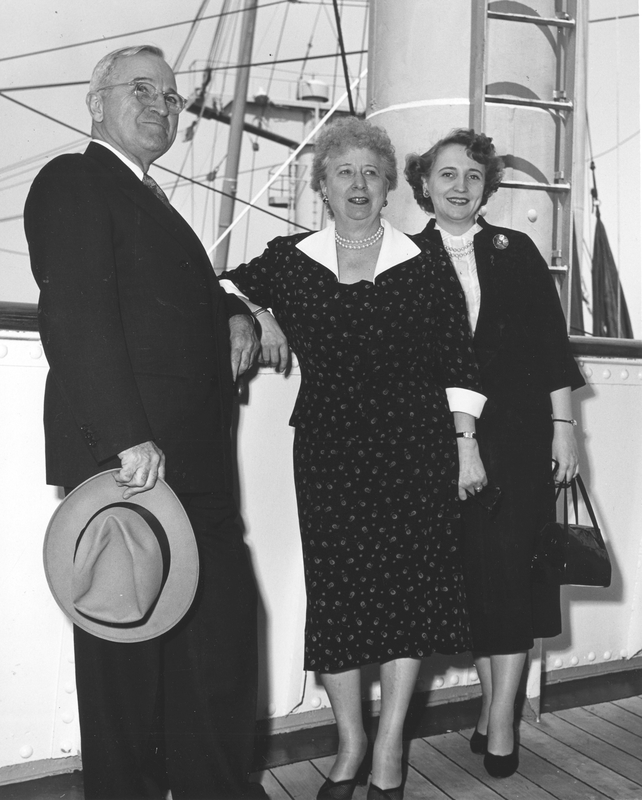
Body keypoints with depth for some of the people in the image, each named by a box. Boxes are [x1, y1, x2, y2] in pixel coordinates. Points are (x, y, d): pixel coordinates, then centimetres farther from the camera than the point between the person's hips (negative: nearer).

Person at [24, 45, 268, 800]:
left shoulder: (152, 203, 24)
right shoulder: (73, 181, -5)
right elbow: (75, 318, -17)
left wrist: (234, 312, 12)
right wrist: (128, 439, -25)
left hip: (193, 462, 9)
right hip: (127, 460, -9)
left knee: (223, 627, 14)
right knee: (127, 648, 4)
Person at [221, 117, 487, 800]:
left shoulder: (425, 268, 4)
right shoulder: (289, 261, 6)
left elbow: (457, 363, 5)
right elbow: (226, 287, 20)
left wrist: (465, 443, 0)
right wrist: (260, 315, 0)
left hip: (415, 444, 0)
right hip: (327, 447, 1)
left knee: (408, 583, 1)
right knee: (336, 588, 2)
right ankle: (350, 742, 23)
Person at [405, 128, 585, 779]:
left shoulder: (516, 251, 9)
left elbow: (551, 341, 6)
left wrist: (563, 424, 1)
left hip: (519, 433, 1)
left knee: (512, 565, -1)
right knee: (466, 567, 4)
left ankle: (502, 717, 10)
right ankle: (489, 699, 22)